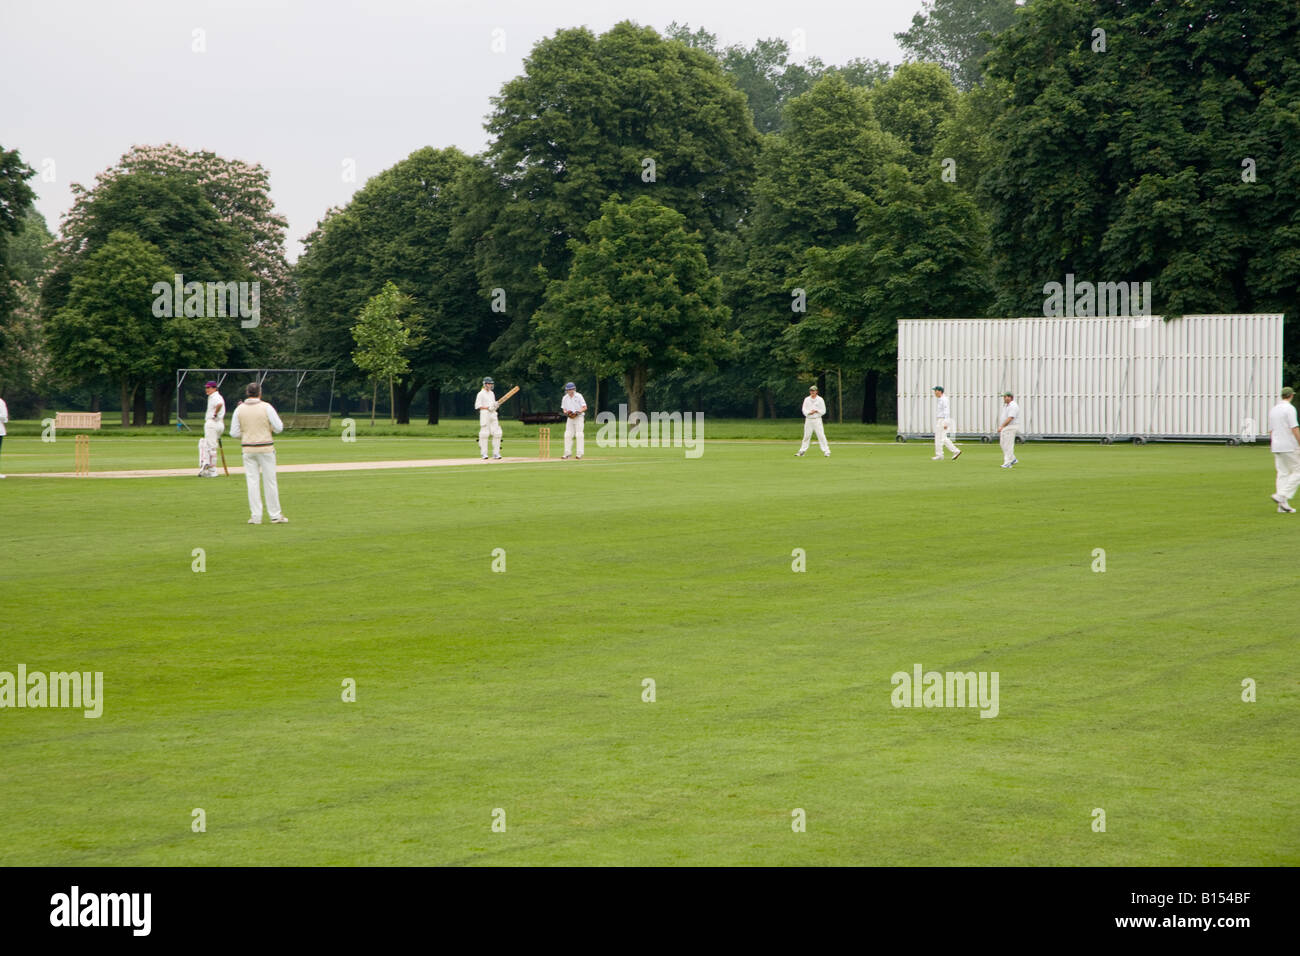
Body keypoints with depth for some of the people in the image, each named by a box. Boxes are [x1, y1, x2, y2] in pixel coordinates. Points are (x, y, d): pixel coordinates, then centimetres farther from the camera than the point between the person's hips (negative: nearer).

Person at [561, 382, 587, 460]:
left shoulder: (578, 396, -6)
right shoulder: (565, 398, 8)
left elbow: (585, 407, -7)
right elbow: (564, 409, 14)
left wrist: (577, 412, -23)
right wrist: (566, 412, -10)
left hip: (579, 417, -5)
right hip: (570, 418, 5)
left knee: (579, 435, -10)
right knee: (567, 435, 0)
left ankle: (580, 454, -9)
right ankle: (567, 453, 5)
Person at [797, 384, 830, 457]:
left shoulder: (820, 399, 3)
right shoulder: (806, 400, 9)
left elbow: (823, 411, 1)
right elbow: (804, 410, 2)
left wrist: (816, 411, -13)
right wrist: (809, 412, -16)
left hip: (817, 419, -2)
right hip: (808, 420, 2)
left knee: (821, 435, -9)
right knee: (806, 436, 5)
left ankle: (826, 451, -9)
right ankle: (801, 451, 11)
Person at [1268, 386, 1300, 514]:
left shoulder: (1273, 409, 14)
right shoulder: (1289, 408, -10)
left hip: (1277, 446, 8)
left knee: (1282, 473, 7)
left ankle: (1282, 506, 2)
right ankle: (1282, 496, -14)